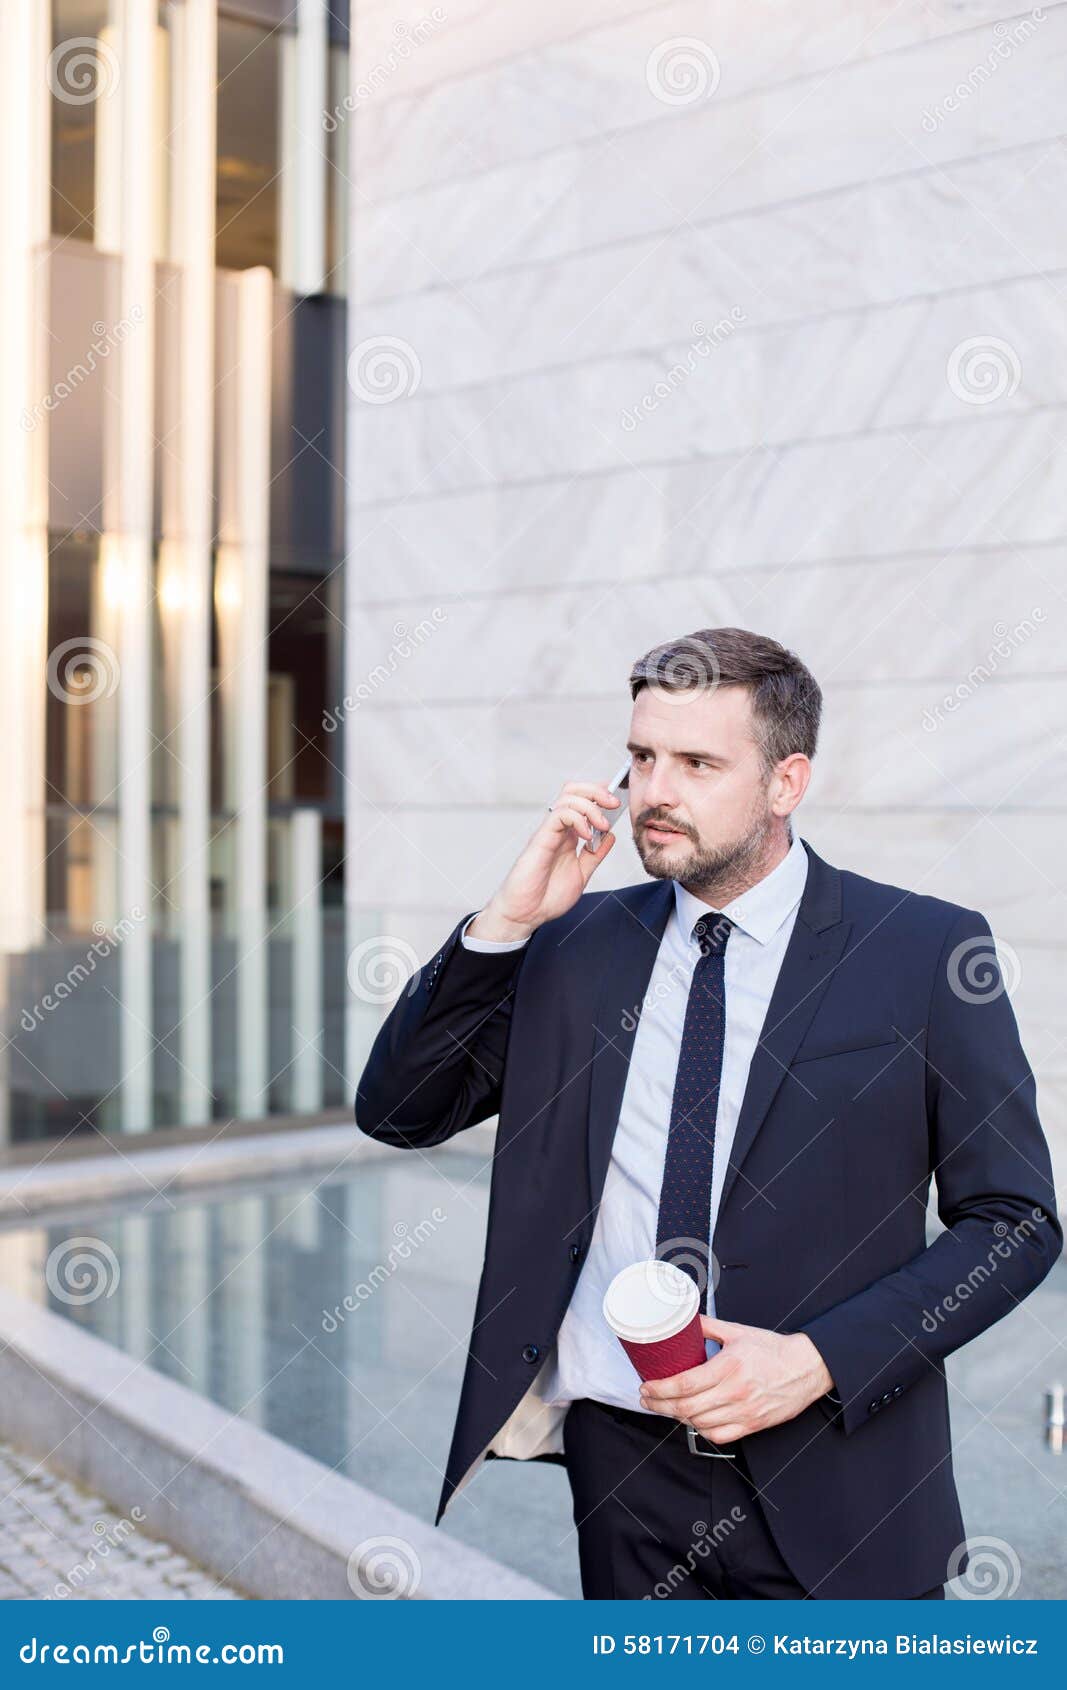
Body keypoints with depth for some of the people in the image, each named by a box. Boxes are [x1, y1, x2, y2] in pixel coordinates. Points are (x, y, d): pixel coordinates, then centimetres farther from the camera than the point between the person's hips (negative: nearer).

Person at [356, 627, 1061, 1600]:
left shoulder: (923, 951, -7)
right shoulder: (576, 943, 3)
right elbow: (397, 1113, 2)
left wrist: (817, 1361, -16)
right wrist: (506, 924, -11)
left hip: (831, 1486, -2)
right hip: (621, 1460, 3)